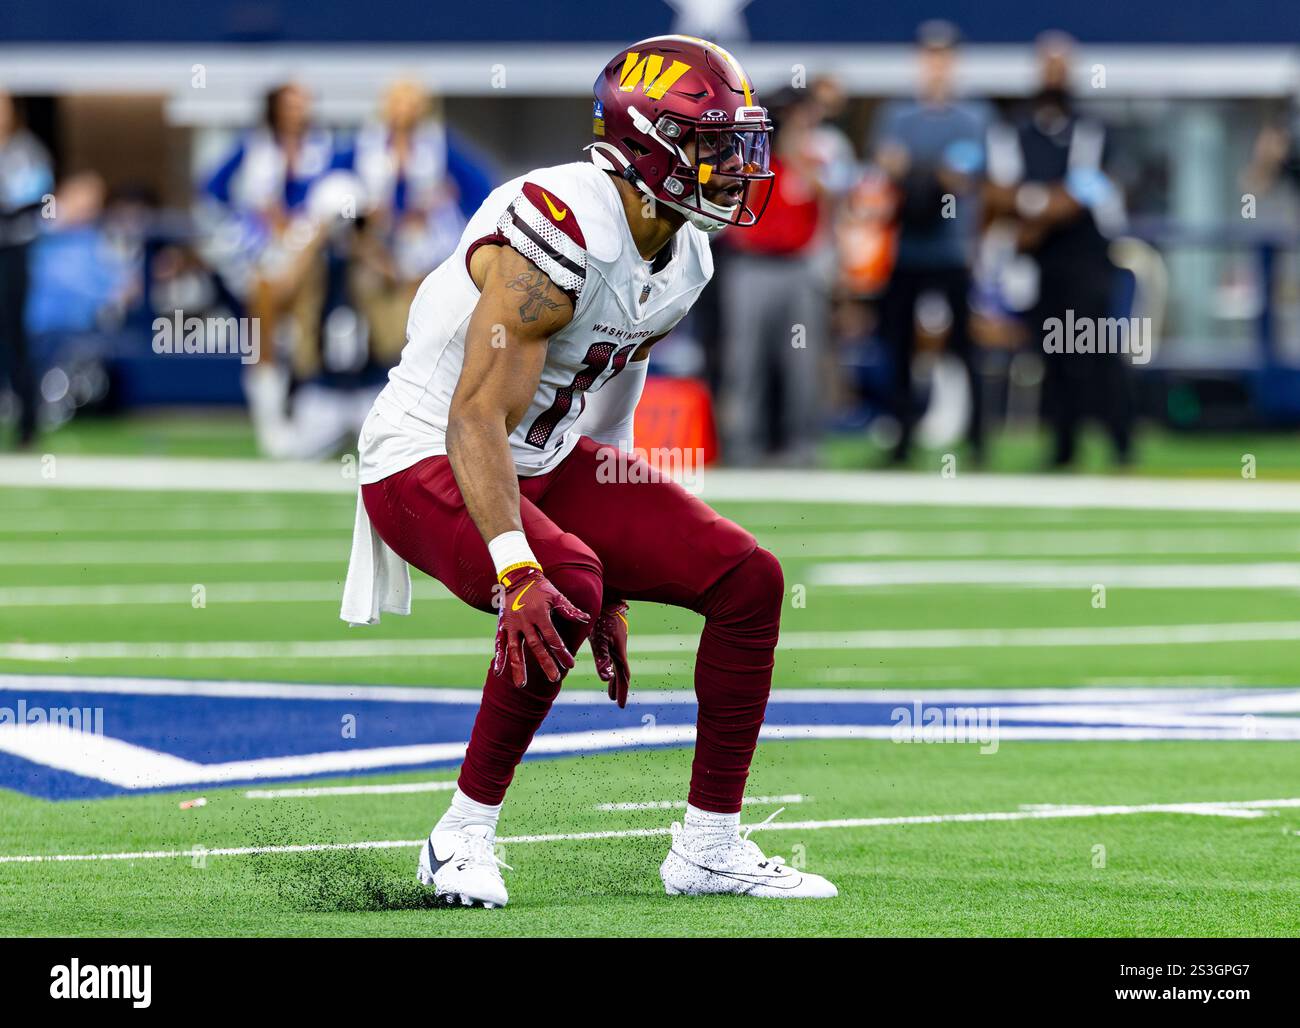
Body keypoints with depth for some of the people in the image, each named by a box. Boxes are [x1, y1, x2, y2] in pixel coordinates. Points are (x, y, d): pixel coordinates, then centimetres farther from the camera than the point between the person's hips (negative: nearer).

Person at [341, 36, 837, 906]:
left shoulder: (682, 262, 2)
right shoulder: (557, 231, -27)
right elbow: (477, 420, -31)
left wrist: (614, 593, 15)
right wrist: (517, 567, -40)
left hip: (546, 463, 9)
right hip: (426, 464, -9)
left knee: (748, 581, -2)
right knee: (562, 587, -36)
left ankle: (710, 848, 7)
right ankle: (464, 837, -18)